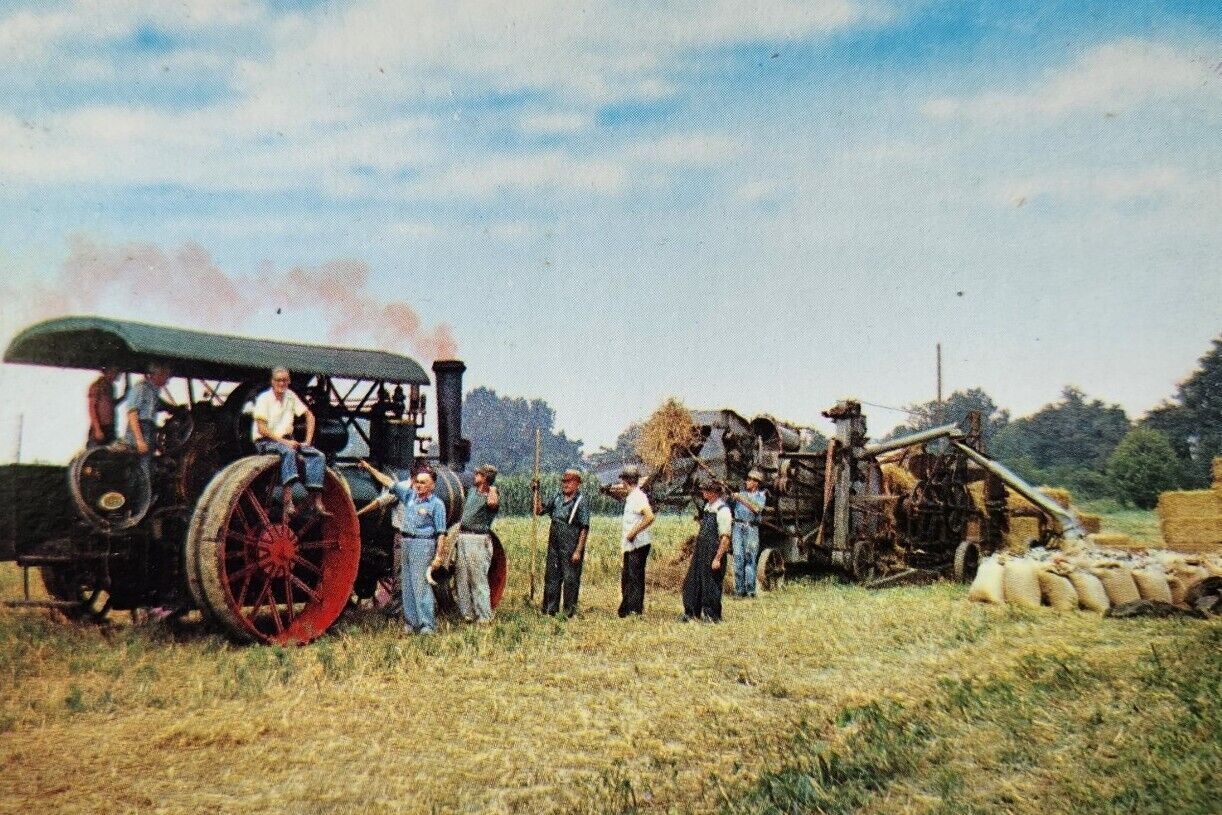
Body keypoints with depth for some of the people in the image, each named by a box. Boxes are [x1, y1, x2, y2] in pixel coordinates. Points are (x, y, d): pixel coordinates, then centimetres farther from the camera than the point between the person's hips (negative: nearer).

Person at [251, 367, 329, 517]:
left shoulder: (290, 396, 8)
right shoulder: (264, 398, -9)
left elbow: (309, 415, 13)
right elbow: (262, 429, -15)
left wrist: (308, 440, 1)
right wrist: (283, 441, -22)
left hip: (287, 439, 6)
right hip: (265, 441, -6)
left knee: (318, 456, -15)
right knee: (288, 452, -39)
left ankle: (318, 503, -23)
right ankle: (288, 503, -48)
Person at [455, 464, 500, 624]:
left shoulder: (491, 495, -11)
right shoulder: (472, 491, 15)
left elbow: (493, 503, -33)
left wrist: (492, 488, -19)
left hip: (478, 540, -8)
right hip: (463, 537, 8)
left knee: (479, 580, -6)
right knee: (462, 579, 12)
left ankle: (485, 617, 1)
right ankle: (467, 613, 22)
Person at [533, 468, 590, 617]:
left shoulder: (581, 502, -8)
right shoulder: (556, 499, 9)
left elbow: (584, 529, -11)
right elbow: (539, 510, 13)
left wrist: (578, 551, -15)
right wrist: (536, 493, 2)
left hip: (571, 548, -6)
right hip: (554, 546, 6)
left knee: (570, 580, 1)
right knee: (551, 578, 12)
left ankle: (569, 612, 12)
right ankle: (549, 610, 24)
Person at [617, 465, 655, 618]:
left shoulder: (638, 496, -16)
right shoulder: (630, 497, 14)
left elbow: (650, 517, -29)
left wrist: (633, 532, -23)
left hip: (638, 544, -10)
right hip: (629, 545, 10)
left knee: (636, 577, -6)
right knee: (626, 576, 16)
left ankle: (636, 610, -1)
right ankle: (625, 610, 25)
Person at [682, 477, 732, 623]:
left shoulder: (722, 510, -17)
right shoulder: (707, 507, 10)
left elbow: (725, 538, -20)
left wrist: (717, 559, -22)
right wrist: (695, 551, 19)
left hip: (713, 553, -9)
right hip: (701, 551, 9)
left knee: (711, 586, 3)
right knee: (692, 583, 13)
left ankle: (712, 616, 19)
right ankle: (692, 613, 25)